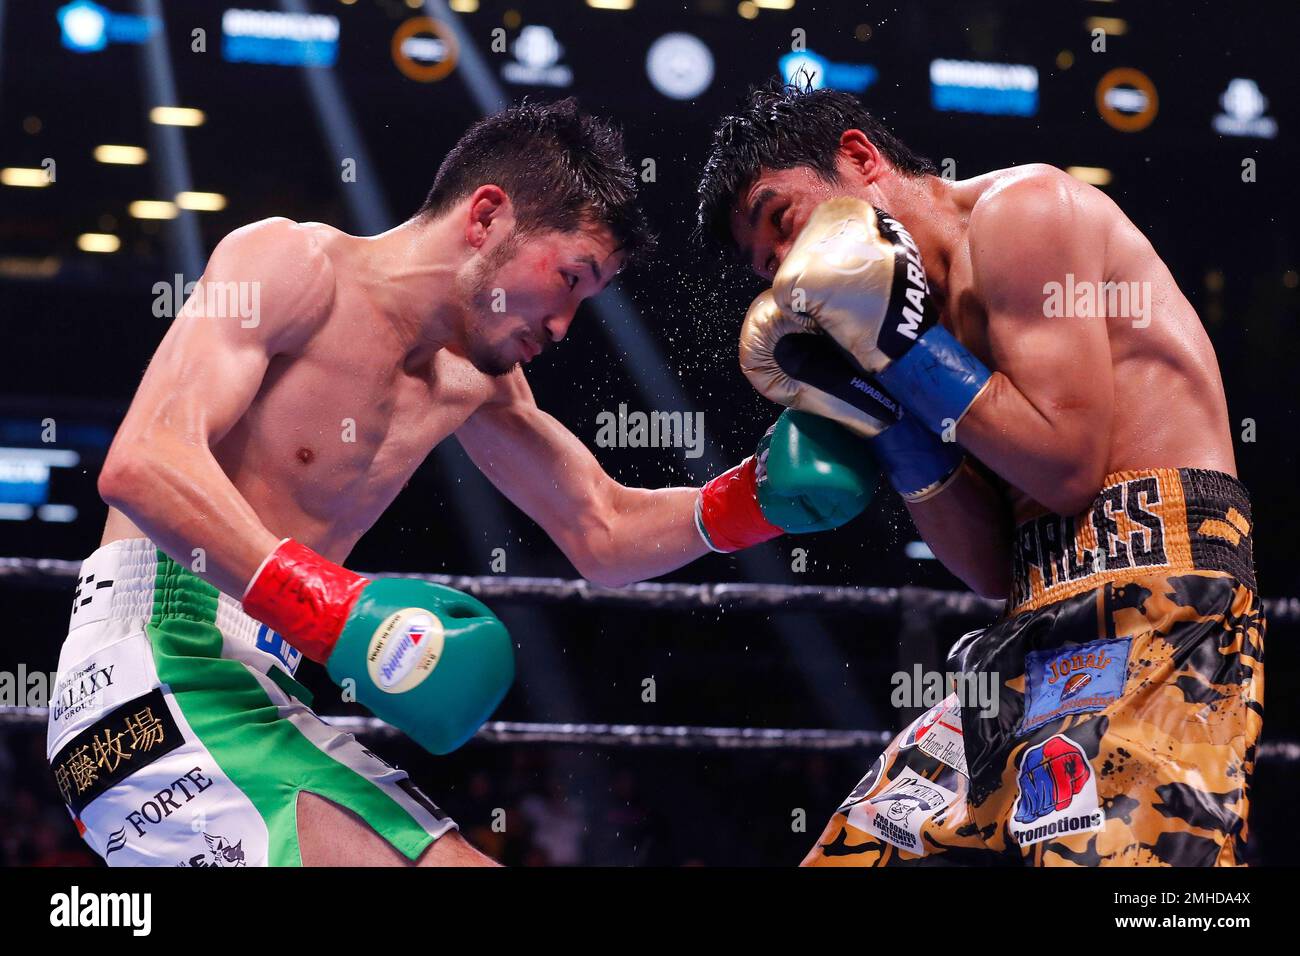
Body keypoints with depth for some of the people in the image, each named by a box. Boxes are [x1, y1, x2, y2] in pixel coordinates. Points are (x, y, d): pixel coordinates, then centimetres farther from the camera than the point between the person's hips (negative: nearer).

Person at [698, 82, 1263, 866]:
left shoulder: (1022, 204, -4)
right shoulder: (942, 310, 20)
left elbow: (1068, 467, -13)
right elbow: (994, 566, 12)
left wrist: (900, 342, -6)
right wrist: (881, 412, 4)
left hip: (1154, 605, -9)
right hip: (1041, 635, 9)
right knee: (854, 853, 9)